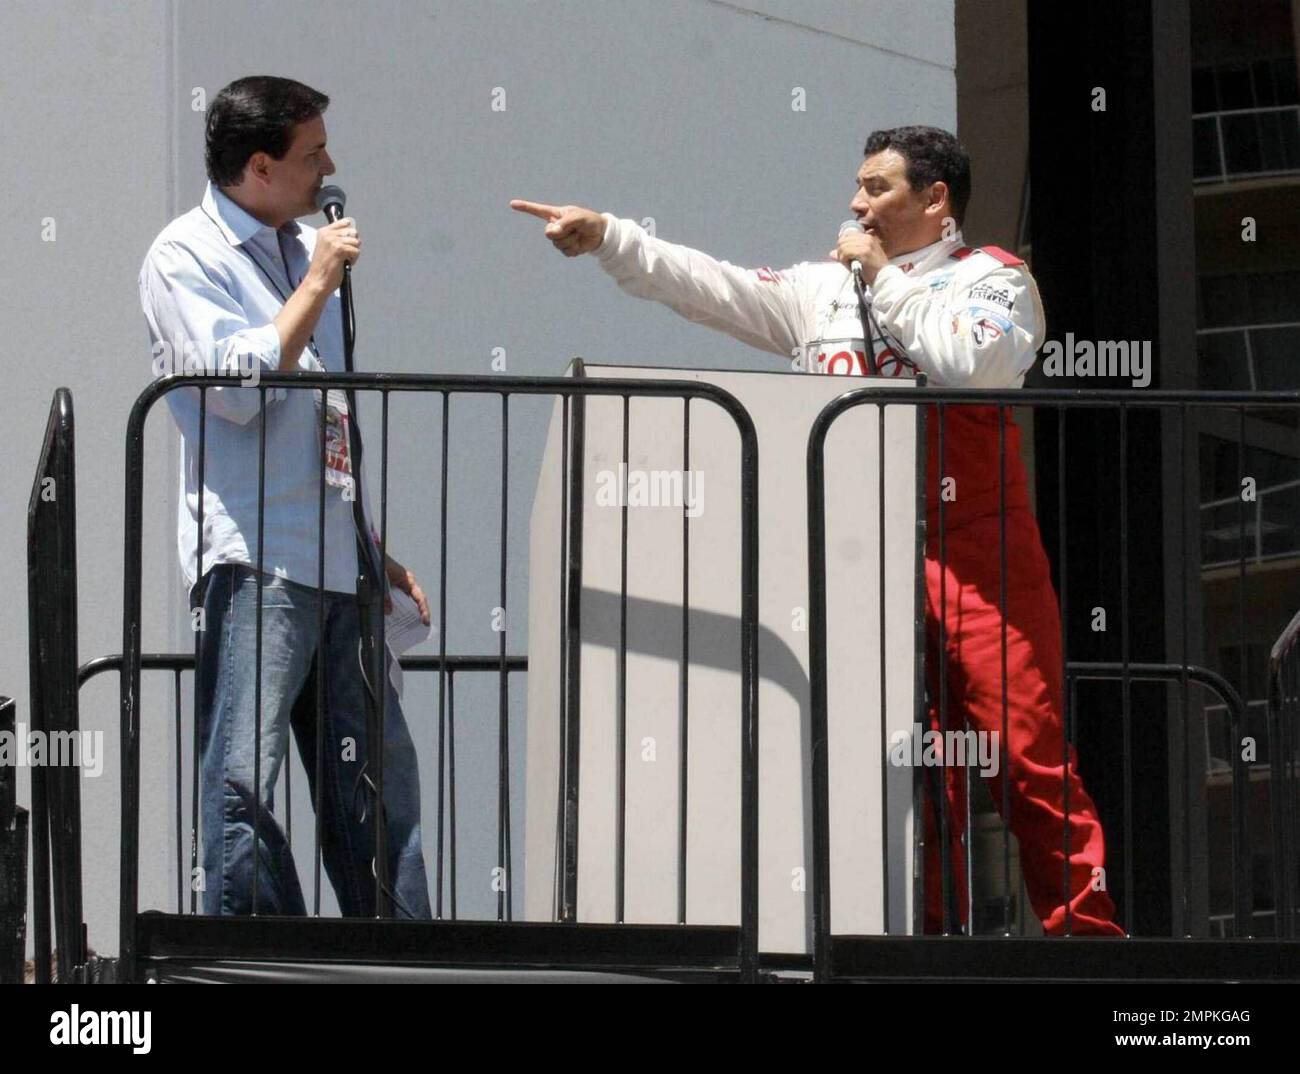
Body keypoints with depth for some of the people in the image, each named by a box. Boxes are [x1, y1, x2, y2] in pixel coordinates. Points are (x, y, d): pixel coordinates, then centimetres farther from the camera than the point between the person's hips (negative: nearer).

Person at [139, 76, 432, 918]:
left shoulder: (306, 248, 20)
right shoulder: (186, 257, -2)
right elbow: (239, 383, -17)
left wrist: (376, 550, 23)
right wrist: (317, 286, -9)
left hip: (338, 562, 7)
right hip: (254, 558, -7)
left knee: (378, 777, 7)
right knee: (243, 780, -11)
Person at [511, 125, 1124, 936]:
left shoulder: (992, 277, 4)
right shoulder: (823, 290, 19)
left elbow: (973, 364, -15)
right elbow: (716, 289, 13)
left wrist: (885, 277, -5)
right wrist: (607, 237, 5)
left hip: (977, 548, -4)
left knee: (1029, 752, -9)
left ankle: (1086, 930, -7)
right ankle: (930, 937, 6)